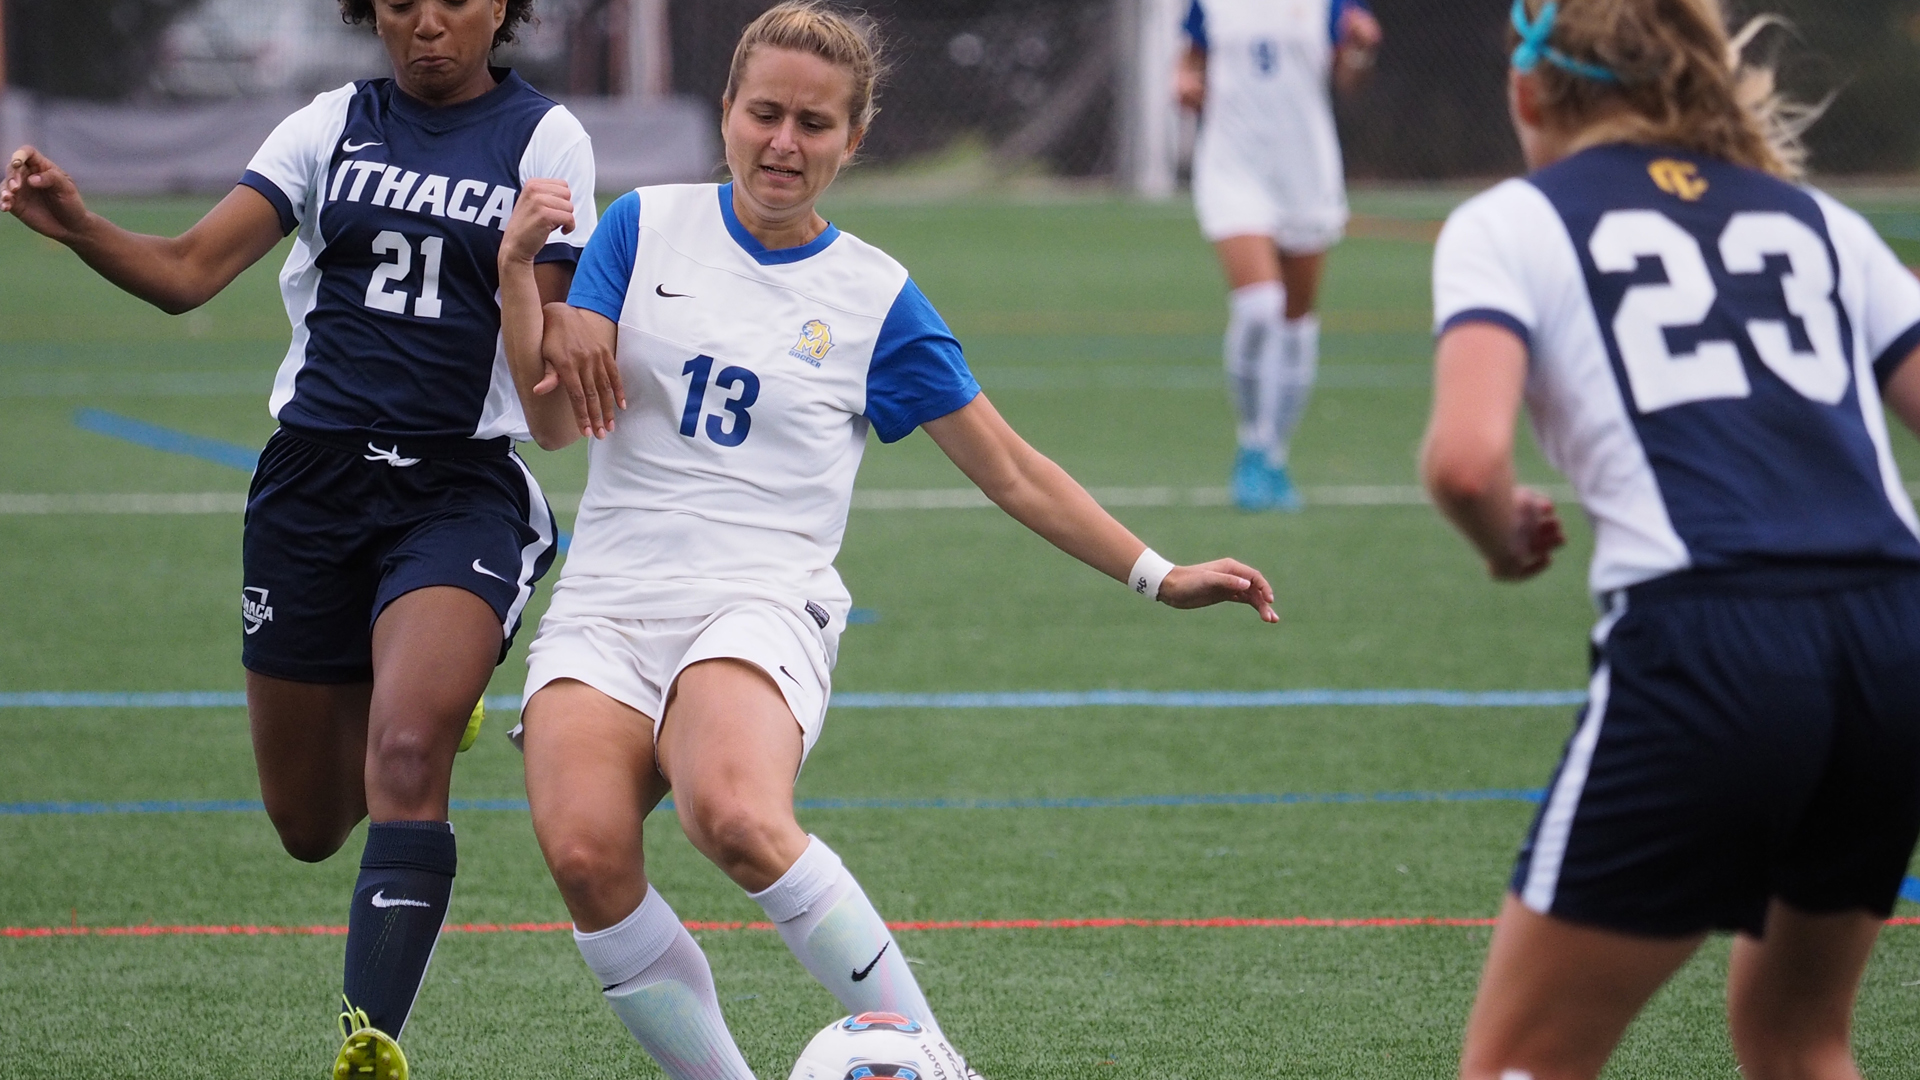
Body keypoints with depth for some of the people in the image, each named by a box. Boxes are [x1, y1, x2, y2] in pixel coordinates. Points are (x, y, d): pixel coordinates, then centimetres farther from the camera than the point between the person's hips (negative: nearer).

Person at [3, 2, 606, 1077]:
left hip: (461, 488, -3)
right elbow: (187, 270, -4)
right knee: (310, 825, 11)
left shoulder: (544, 138, 0)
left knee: (404, 761, -27)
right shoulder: (336, 125, 6)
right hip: (316, 480, 3)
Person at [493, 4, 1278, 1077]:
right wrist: (518, 271, -11)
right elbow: (556, 415, 4)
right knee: (586, 853, -27)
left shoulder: (874, 297, 8)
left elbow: (1012, 472, 15)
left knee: (737, 817, -35)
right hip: (608, 611, 2)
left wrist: (1159, 575, 9)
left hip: (760, 610, -2)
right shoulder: (646, 227, 11)